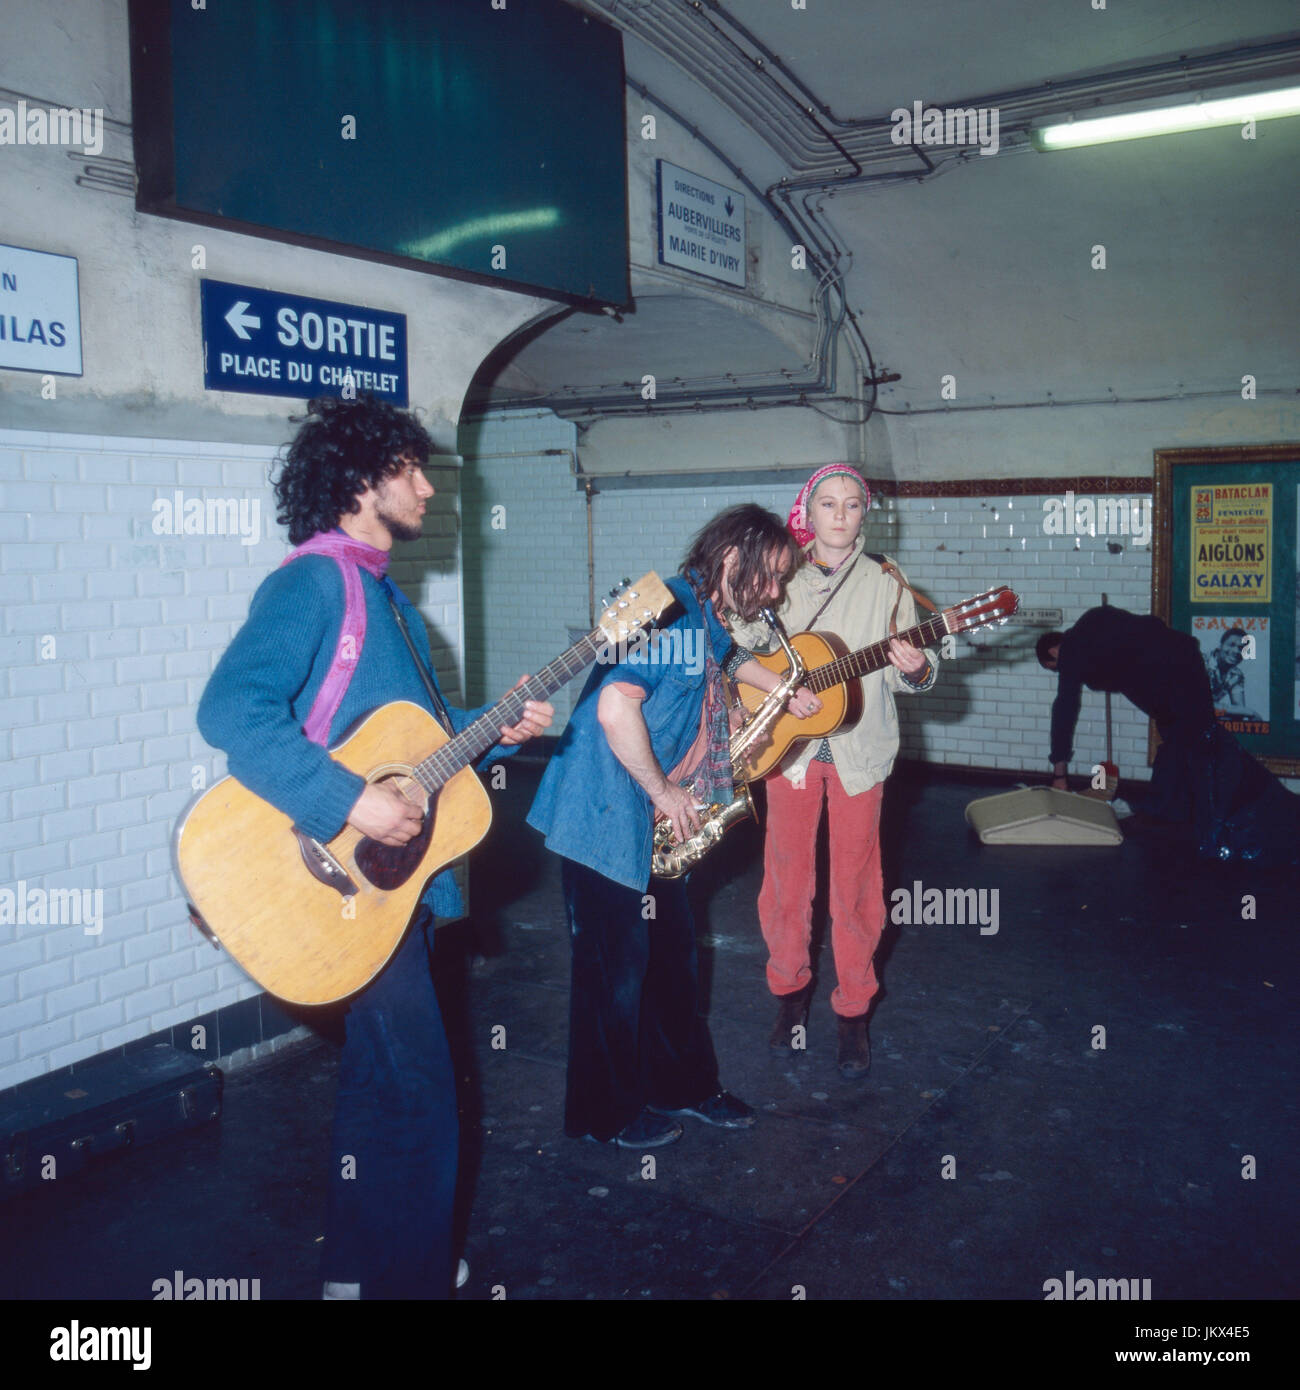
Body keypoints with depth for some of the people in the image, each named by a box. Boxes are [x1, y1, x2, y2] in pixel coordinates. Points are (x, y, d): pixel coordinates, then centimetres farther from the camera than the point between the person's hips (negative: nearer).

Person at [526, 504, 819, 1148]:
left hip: (659, 827, 10)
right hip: (607, 821, -10)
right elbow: (615, 706, -30)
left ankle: (683, 1085, 36)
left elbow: (727, 658, 37)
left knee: (673, 957, 19)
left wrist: (783, 688, 20)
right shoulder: (670, 606, -19)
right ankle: (607, 1114, 21)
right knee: (616, 970, 3)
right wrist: (664, 791, -19)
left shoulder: (710, 619, 12)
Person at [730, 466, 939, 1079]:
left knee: (854, 882, 3)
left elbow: (909, 669, -1)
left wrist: (914, 669, -24)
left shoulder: (884, 582, 1)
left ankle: (853, 1011, 16)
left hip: (858, 749, -1)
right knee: (788, 874, 8)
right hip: (787, 746, 1)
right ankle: (790, 990, 26)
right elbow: (739, 650, -1)